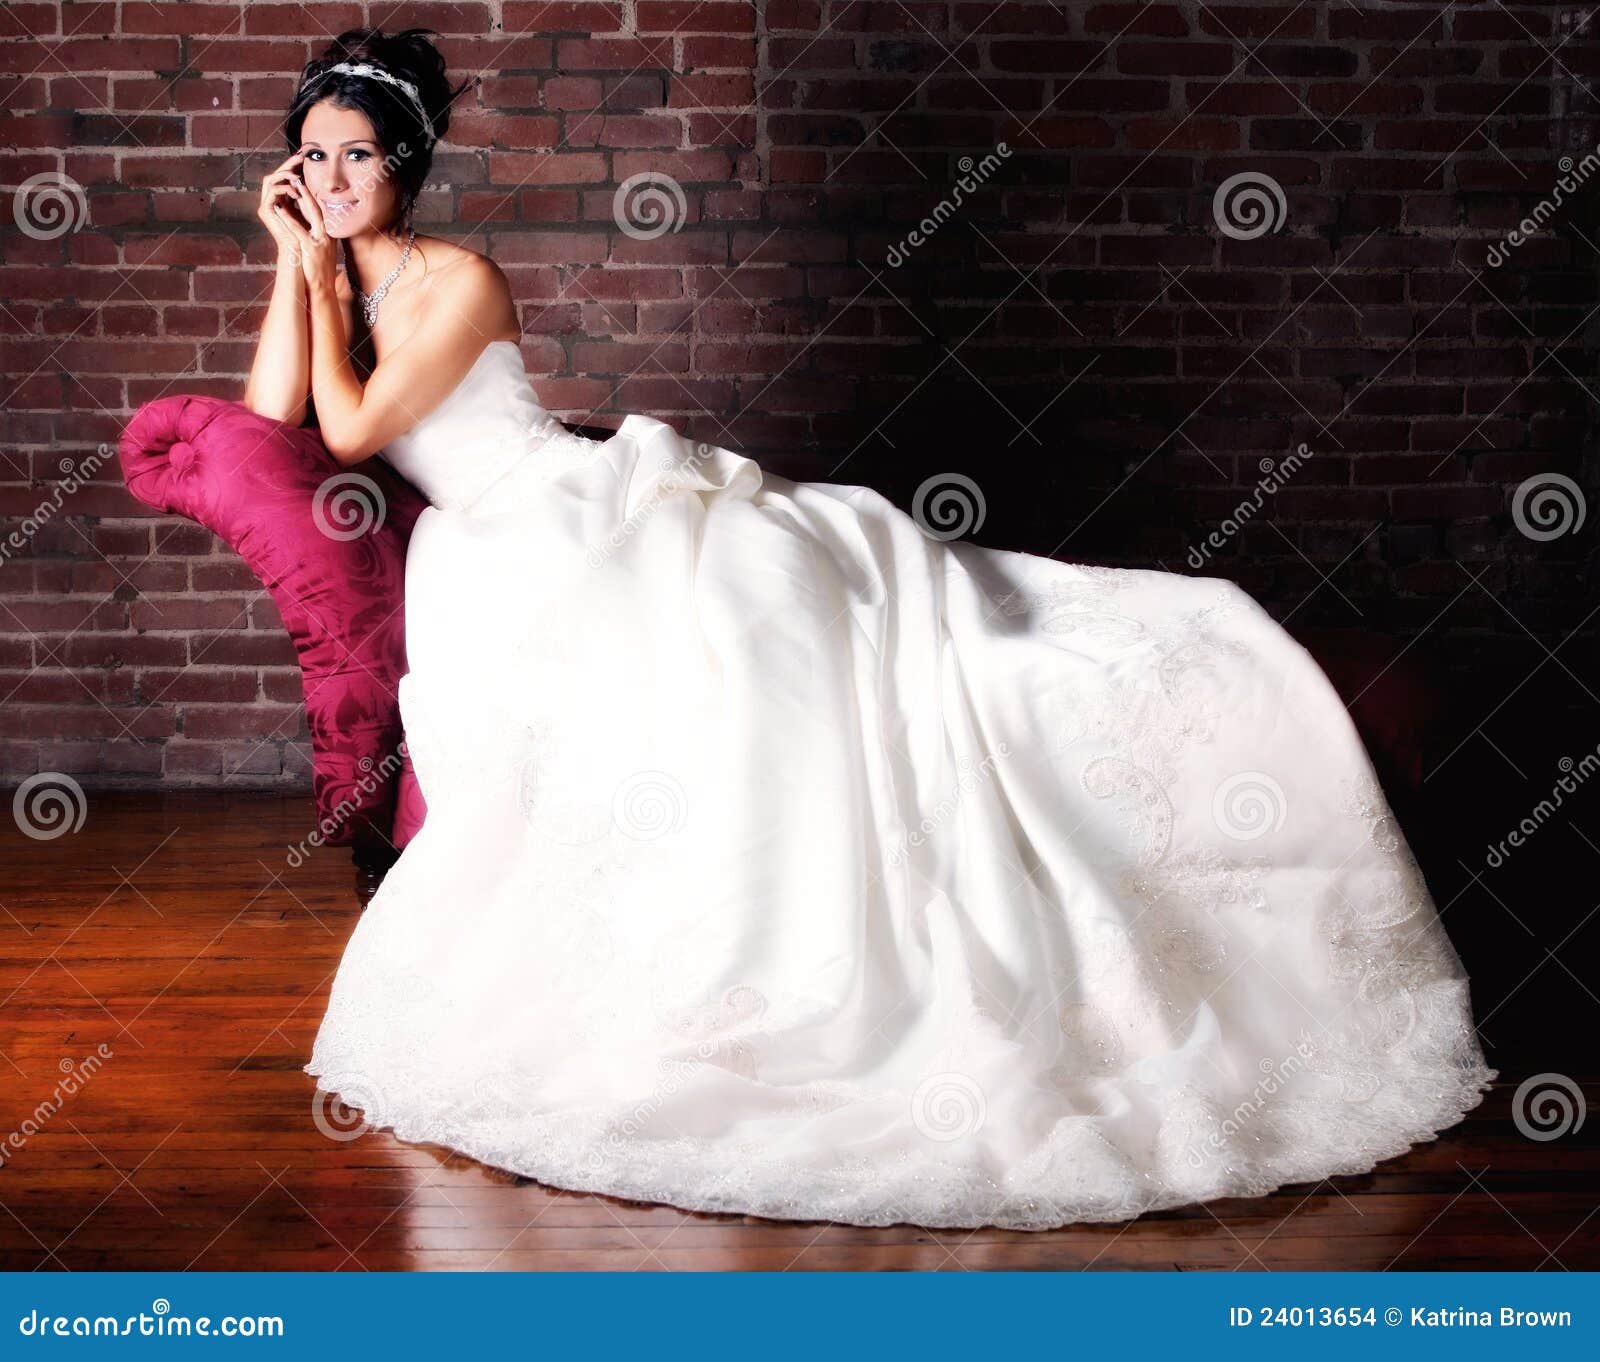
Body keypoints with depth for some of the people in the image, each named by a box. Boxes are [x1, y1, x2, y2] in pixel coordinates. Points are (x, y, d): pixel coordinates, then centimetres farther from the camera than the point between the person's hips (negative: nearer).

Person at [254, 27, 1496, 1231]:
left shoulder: (457, 280, -4)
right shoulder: (334, 292, 17)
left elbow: (355, 429, -12)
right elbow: (269, 424, 1)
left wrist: (332, 274, -4)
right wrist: (302, 259, 2)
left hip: (610, 527, -4)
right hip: (515, 578, 5)